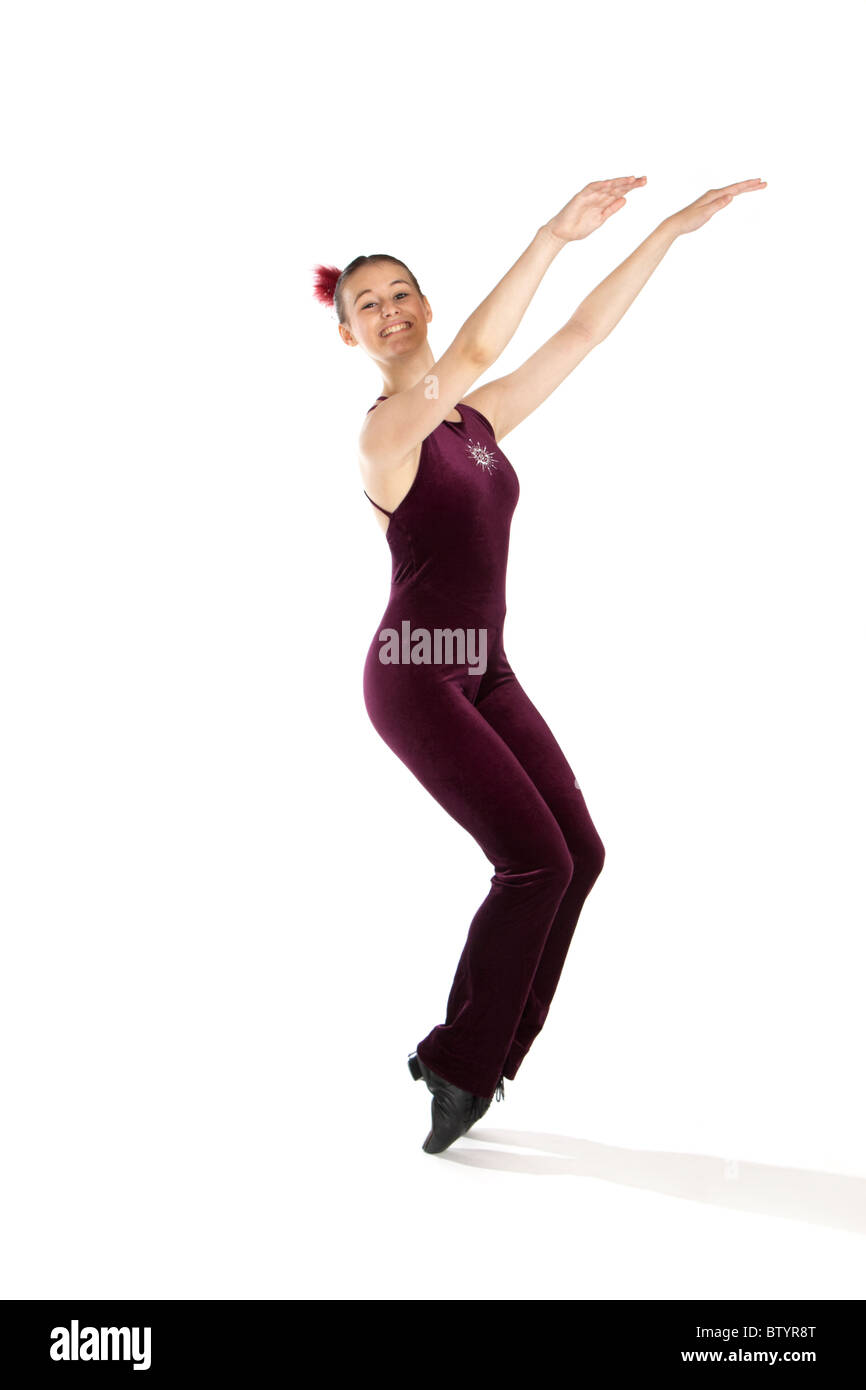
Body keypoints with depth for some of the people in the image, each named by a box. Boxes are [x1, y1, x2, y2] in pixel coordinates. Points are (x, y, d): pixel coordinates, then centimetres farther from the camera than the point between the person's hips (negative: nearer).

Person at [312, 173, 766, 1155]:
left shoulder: (476, 419, 12)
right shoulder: (384, 430, -11)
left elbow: (586, 332, 13)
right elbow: (475, 351, -30)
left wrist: (674, 228, 13)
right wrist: (552, 236, -38)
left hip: (486, 670, 8)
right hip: (415, 674, -8)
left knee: (579, 854, 2)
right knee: (536, 859, -14)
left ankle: (480, 1056, 15)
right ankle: (457, 1065, 3)